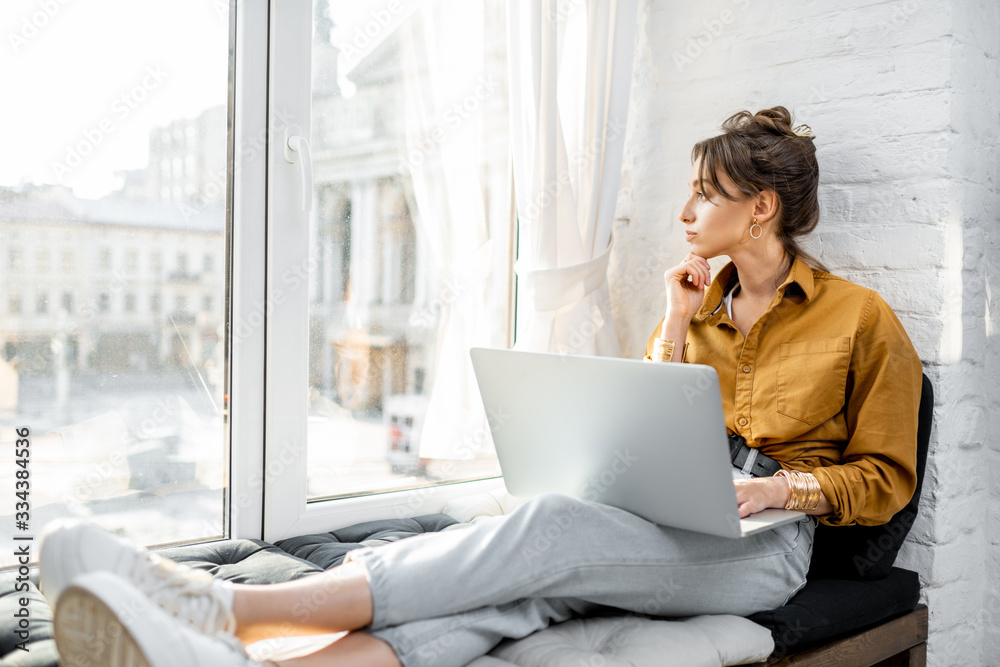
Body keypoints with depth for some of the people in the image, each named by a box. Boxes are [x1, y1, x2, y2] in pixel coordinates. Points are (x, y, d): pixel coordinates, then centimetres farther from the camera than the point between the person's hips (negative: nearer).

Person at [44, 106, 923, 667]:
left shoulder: (863, 320, 5)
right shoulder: (703, 301, 18)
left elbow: (883, 478, 5)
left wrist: (780, 487, -13)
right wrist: (674, 330, 5)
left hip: (759, 545, -4)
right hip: (665, 520, 5)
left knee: (552, 527, -33)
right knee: (525, 581, -29)